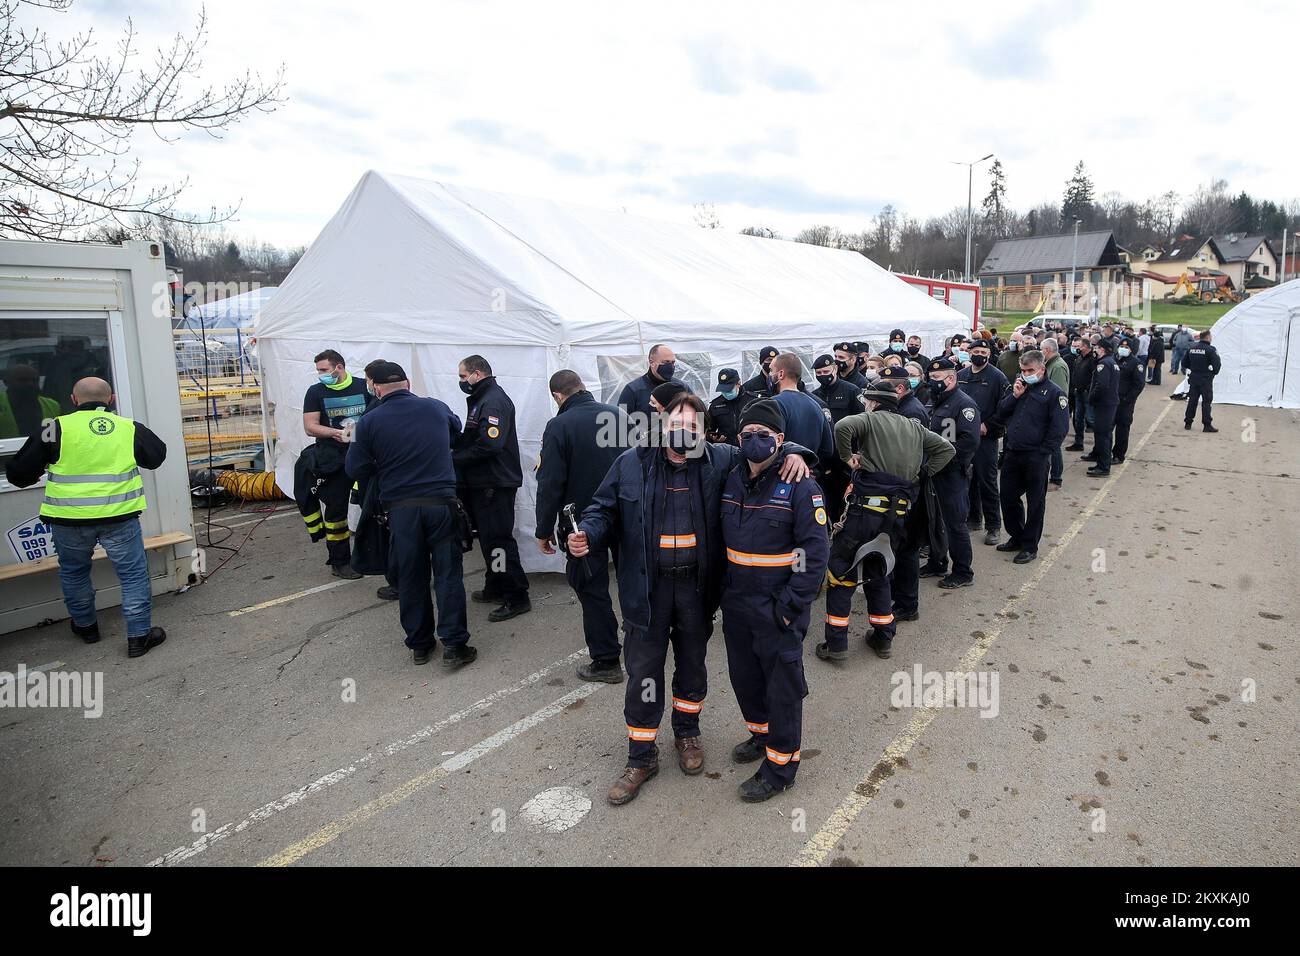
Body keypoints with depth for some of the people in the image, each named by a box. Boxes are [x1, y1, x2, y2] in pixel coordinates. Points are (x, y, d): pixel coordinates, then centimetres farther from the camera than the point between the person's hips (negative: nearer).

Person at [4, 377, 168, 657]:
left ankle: (85, 626, 39)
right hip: (119, 517, 0)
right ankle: (139, 636, 9)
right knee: (133, 574, 9)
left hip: (69, 519, 1)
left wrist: (36, 475, 24)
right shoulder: (129, 428, 1)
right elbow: (157, 456, 20)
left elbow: (19, 473, 2)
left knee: (74, 573, 23)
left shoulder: (58, 428, -3)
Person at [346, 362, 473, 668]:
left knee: (411, 577, 12)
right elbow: (457, 431, 25)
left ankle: (419, 645, 21)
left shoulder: (369, 422, -3)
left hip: (401, 508, 0)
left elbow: (357, 470, 1)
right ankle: (454, 645, 5)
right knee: (448, 574, 5)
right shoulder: (436, 408, 4)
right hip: (441, 502, 0)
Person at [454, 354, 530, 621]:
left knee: (497, 539, -8)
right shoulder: (481, 399, 16)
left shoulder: (494, 401, -16)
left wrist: (454, 458, -17)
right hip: (482, 483, 10)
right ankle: (495, 588, 29)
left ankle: (517, 597, -1)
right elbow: (470, 438, 18)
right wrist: (453, 444, 0)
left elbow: (489, 445, -26)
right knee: (488, 537, 17)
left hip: (495, 485, -10)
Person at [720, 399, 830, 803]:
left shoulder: (799, 487, -14)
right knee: (744, 675, 21)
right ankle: (761, 732, 45)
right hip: (736, 604, 6)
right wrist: (723, 589, 10)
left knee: (782, 684, 7)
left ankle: (780, 765, 22)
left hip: (778, 608, -6)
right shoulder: (731, 481, 5)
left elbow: (815, 552, -16)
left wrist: (790, 604, -19)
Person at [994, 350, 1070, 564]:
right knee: (1008, 496, 13)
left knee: (1035, 502, 5)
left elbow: (1060, 428, -13)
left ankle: (1030, 546, 15)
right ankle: (1016, 536, 31)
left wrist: (1042, 452, -14)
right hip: (1012, 453, 6)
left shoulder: (1053, 392, -9)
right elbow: (1001, 413, 7)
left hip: (1036, 457, -6)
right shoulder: (1019, 386, 10)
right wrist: (1014, 395, -8)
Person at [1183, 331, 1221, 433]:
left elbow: (1184, 363, 11)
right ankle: (1207, 425, 0)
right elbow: (1217, 364, -16)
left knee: (1192, 400, 12)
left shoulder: (1191, 348, 5)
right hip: (1205, 380, -5)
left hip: (1193, 378, 5)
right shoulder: (1210, 350, -13)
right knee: (1206, 402, -1)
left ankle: (1188, 422, 15)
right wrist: (1214, 372, 2)